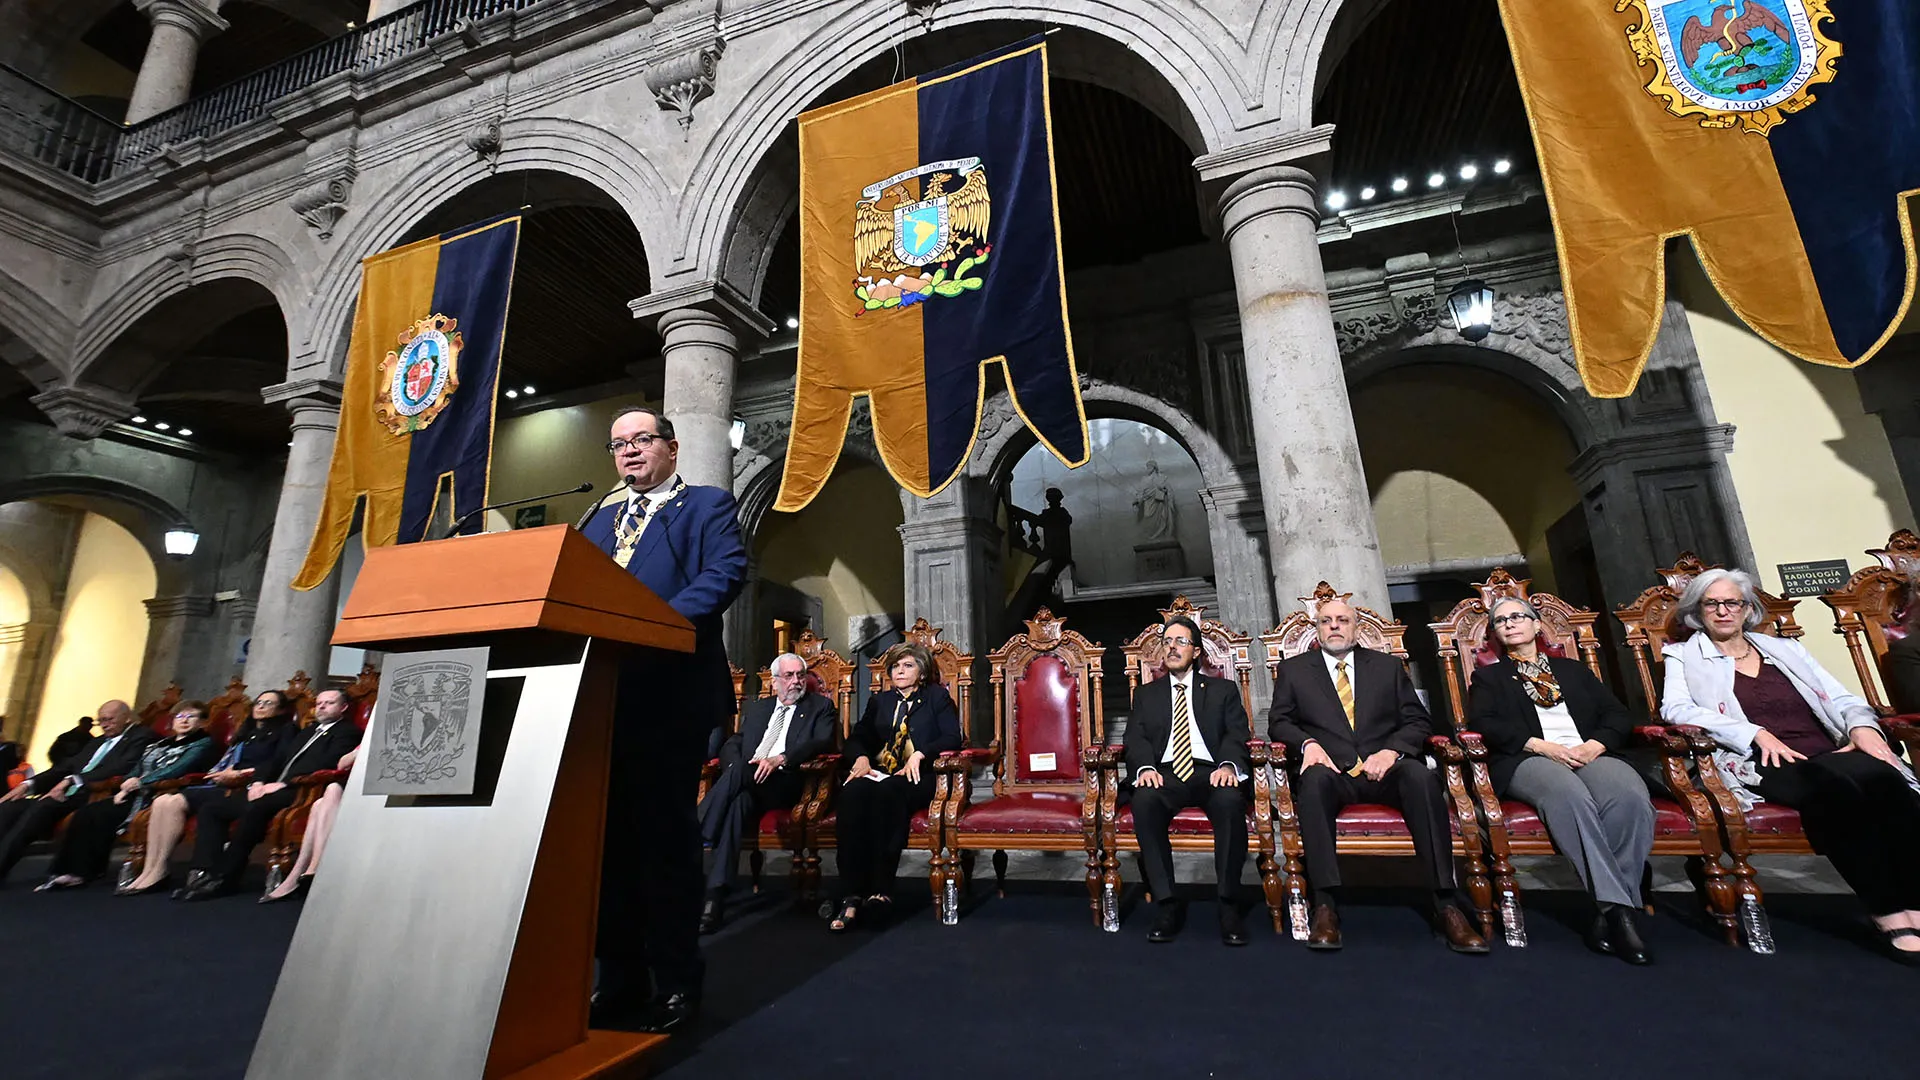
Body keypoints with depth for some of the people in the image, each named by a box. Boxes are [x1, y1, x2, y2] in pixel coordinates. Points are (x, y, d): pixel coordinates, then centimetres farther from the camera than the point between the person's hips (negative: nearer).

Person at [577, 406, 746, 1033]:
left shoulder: (707, 505, 5)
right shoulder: (600, 515, 25)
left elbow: (727, 572, -12)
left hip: (669, 693, -6)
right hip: (600, 693, 6)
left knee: (666, 834, 0)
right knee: (608, 834, 12)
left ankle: (675, 982, 15)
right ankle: (621, 976, 27)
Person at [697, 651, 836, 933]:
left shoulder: (820, 706, 15)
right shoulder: (755, 708, 27)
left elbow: (823, 743, -2)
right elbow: (731, 745, 18)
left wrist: (780, 759, -18)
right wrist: (736, 767, -8)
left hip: (787, 782, -3)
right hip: (747, 783, 3)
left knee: (739, 770, -33)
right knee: (738, 802, -34)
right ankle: (715, 897, -37)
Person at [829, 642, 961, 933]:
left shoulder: (937, 697, 16)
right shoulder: (878, 701, 27)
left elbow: (953, 738, 3)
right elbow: (856, 739, 19)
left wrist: (920, 754, -13)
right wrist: (861, 757, -4)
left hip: (916, 778, -3)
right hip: (878, 774, 3)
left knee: (887, 791, -38)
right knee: (853, 791, -33)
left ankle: (881, 890, -37)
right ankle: (853, 897, -36)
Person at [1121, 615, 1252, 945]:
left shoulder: (1223, 690, 19)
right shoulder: (1146, 694, 21)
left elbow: (1237, 734, 5)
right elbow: (1135, 738, 8)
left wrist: (1229, 765, -18)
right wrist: (1145, 767, -15)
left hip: (1211, 772, 0)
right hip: (1165, 774, 1)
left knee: (1230, 801, -35)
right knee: (1143, 801, -33)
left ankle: (1228, 904, -20)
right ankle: (1167, 904, -20)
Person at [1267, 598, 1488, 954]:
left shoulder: (1388, 666, 19)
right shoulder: (1293, 669, 14)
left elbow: (1417, 721, 11)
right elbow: (1278, 722, 7)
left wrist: (1392, 751, -10)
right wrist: (1308, 743, -14)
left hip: (1384, 768, 2)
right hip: (1330, 771, -1)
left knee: (1421, 775, -31)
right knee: (1315, 779, -36)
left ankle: (1446, 905, -27)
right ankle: (1326, 905, -36)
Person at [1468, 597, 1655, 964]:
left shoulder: (1573, 669, 30)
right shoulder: (1488, 677, 21)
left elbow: (1617, 715, 18)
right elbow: (1483, 723, 4)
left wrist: (1595, 744, -4)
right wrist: (1540, 745, -10)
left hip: (1590, 754, 3)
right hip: (1528, 760, -2)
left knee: (1631, 796, -33)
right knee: (1570, 794, -38)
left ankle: (1608, 913, -28)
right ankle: (1617, 906, -35)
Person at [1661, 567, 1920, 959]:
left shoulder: (1786, 649, 24)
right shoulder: (1683, 656, 10)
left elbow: (1842, 698, 19)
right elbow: (1675, 709, -5)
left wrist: (1862, 726, -4)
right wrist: (1755, 733, -15)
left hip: (1831, 755, 4)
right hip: (1765, 766, -4)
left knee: (1880, 777, -30)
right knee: (1834, 785, -34)